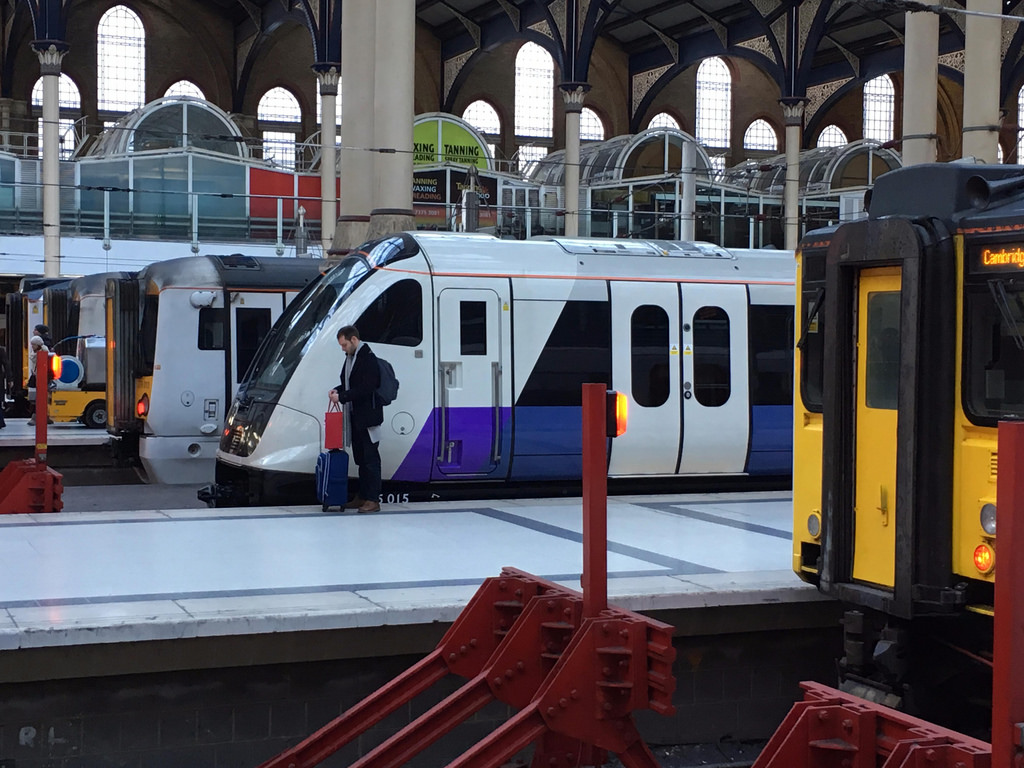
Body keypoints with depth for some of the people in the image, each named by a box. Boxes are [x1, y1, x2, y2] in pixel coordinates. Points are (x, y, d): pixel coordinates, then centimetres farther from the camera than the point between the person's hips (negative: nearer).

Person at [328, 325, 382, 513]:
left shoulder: (368, 359, -15)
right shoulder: (351, 358, 15)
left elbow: (366, 388, -21)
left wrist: (342, 397, -20)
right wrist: (337, 390, 3)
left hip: (368, 417, -9)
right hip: (355, 417, 9)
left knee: (370, 458, -6)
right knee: (360, 458, 13)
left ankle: (373, 500, -3)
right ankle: (362, 497, 20)